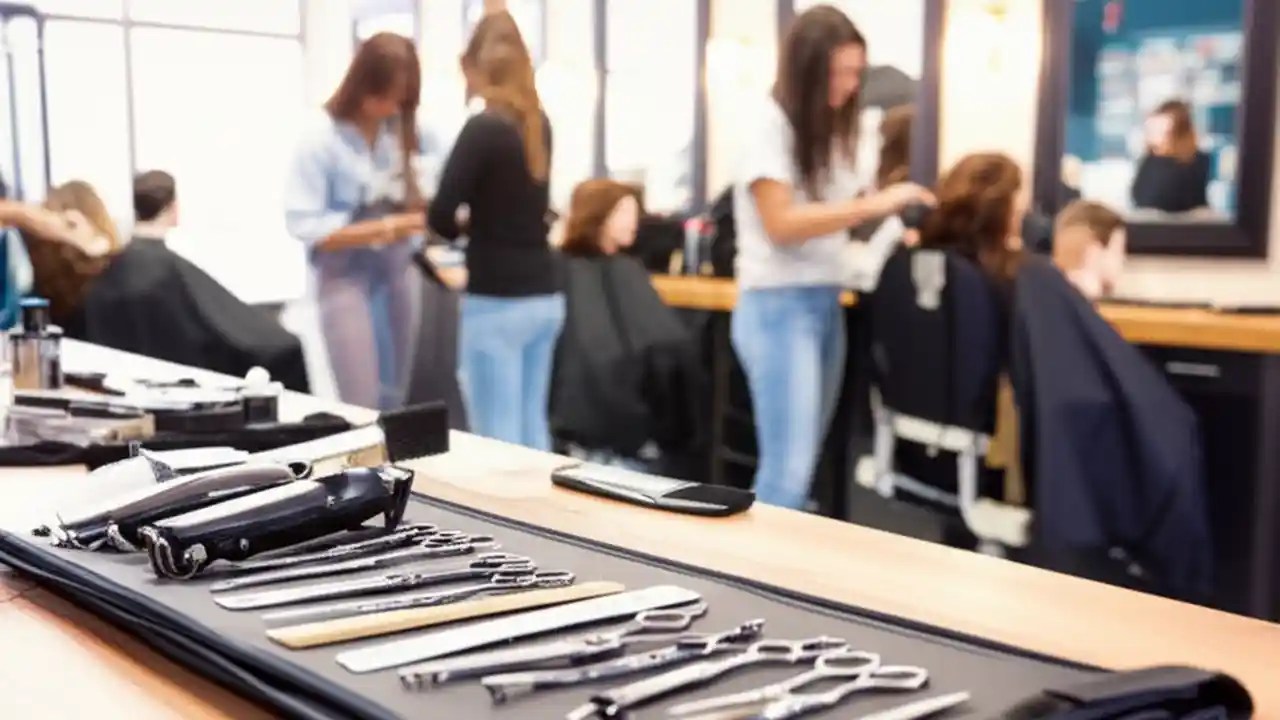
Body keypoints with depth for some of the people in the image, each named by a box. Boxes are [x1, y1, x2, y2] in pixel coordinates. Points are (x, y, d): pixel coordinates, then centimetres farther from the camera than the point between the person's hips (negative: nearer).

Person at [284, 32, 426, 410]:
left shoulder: (404, 131, -1)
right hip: (346, 277, -5)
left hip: (397, 271, 5)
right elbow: (305, 225, -16)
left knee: (393, 400, 13)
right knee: (362, 406, -7)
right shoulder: (321, 141, -14)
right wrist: (383, 229, -22)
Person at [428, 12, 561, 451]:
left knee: (497, 435, -1)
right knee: (532, 425, 15)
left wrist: (466, 225, 5)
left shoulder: (484, 129, -13)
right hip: (545, 298, 7)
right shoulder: (539, 125, 9)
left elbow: (441, 217, -15)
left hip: (498, 304, -7)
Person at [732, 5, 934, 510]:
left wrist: (891, 213, 1)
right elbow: (782, 223, -17)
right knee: (788, 468, -11)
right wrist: (873, 204, -21)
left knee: (802, 463, 9)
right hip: (778, 306, -7)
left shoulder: (832, 131, 13)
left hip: (827, 302, 8)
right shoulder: (768, 126, -9)